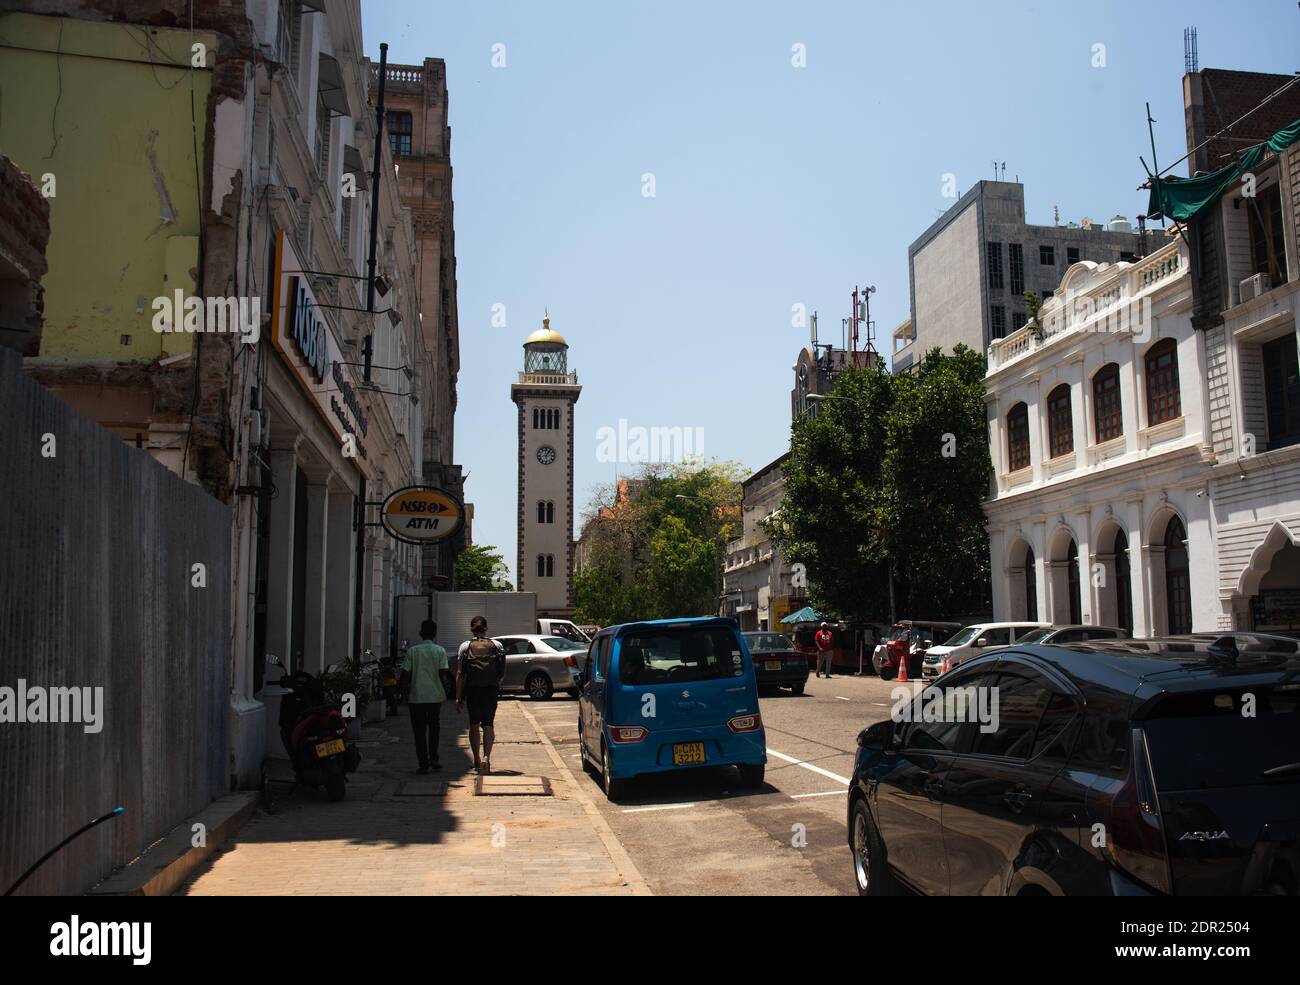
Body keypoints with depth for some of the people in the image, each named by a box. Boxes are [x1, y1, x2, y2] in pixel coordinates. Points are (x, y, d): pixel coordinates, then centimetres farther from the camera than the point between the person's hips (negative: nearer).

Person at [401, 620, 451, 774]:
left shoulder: (412, 651, -2)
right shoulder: (440, 651, -2)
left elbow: (405, 674, -3)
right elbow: (443, 674, -7)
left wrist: (406, 690, 11)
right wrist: (446, 685, 12)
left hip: (416, 697, -1)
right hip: (435, 695, 1)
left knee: (419, 730, 5)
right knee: (434, 726, 18)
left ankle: (424, 763, 2)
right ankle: (433, 759, 14)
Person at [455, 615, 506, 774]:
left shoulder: (465, 647, -1)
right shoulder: (497, 646, 2)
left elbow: (460, 674, -4)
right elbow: (502, 673, 2)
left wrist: (458, 697, -1)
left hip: (472, 690, 0)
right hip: (490, 690, 0)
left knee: (474, 726, 15)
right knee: (488, 725, 1)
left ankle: (476, 761, 20)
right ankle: (486, 757, -19)